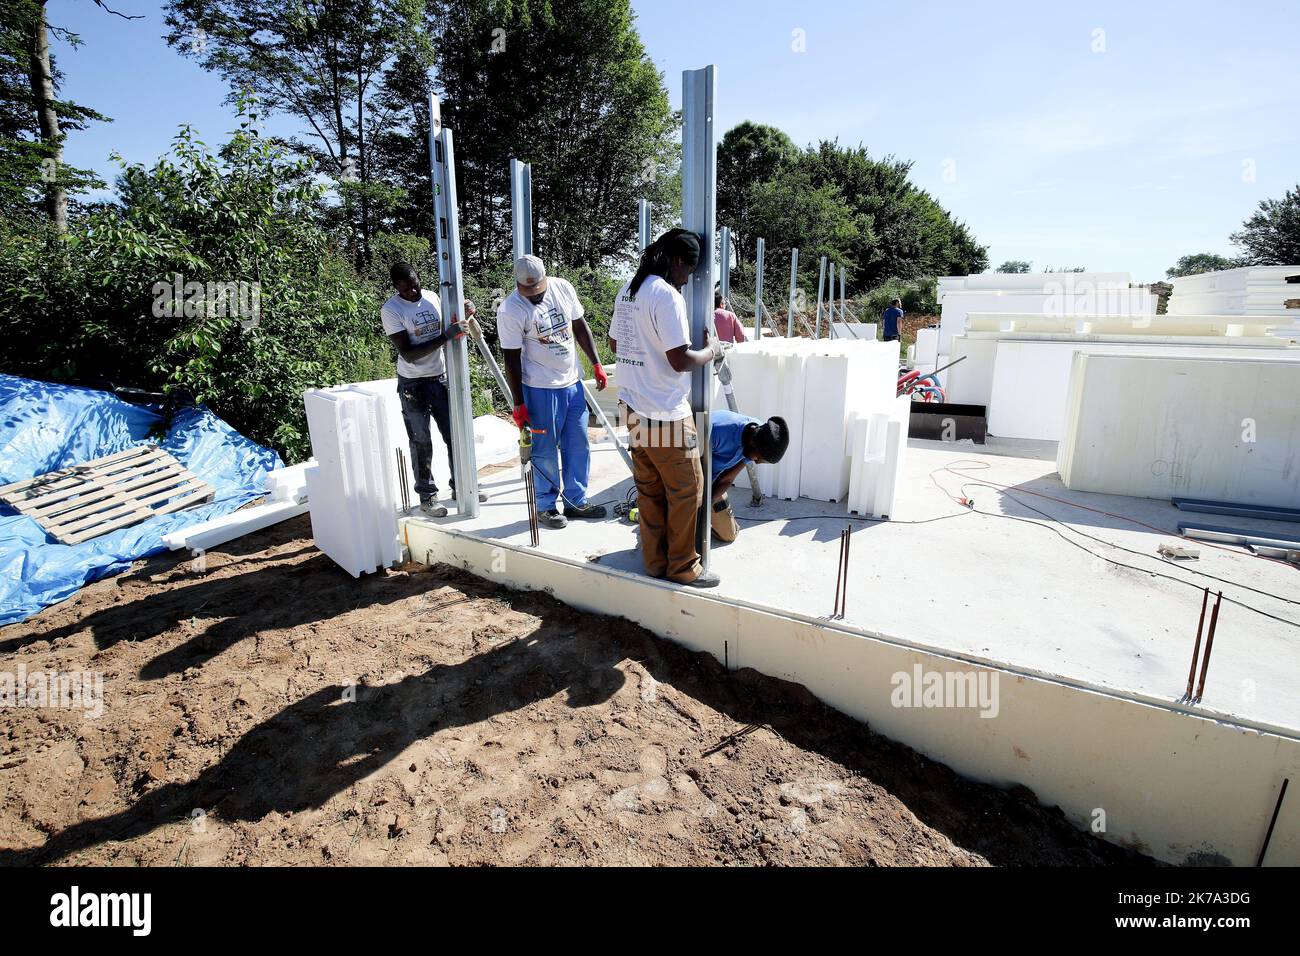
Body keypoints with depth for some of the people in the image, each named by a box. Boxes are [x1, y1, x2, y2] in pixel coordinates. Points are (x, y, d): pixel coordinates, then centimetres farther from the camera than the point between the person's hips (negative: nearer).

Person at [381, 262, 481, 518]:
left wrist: (464, 313, -7)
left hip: (441, 378, 5)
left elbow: (450, 327, 14)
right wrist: (445, 336, -29)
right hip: (413, 384, -5)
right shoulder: (391, 310, -14)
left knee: (455, 435, 10)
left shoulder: (432, 297, 2)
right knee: (421, 443, 4)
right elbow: (408, 354, -22)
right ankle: (427, 496, 16)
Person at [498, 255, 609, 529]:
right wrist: (518, 404, -11)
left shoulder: (563, 287, 0)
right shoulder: (510, 311, -14)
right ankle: (545, 506, 19)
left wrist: (596, 365, 10)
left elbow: (580, 327, 11)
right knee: (546, 451, 2)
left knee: (579, 446, 11)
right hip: (540, 388, -5)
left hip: (573, 382, 6)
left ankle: (576, 501, 25)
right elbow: (512, 359, -12)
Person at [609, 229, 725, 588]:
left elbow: (615, 343, 20)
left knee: (649, 489, 15)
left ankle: (655, 560, 25)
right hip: (665, 415, -9)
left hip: (635, 408, 9)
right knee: (686, 489, 4)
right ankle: (682, 567, 13)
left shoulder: (628, 290, 10)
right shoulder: (666, 295, -17)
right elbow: (680, 360, -21)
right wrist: (711, 352, -3)